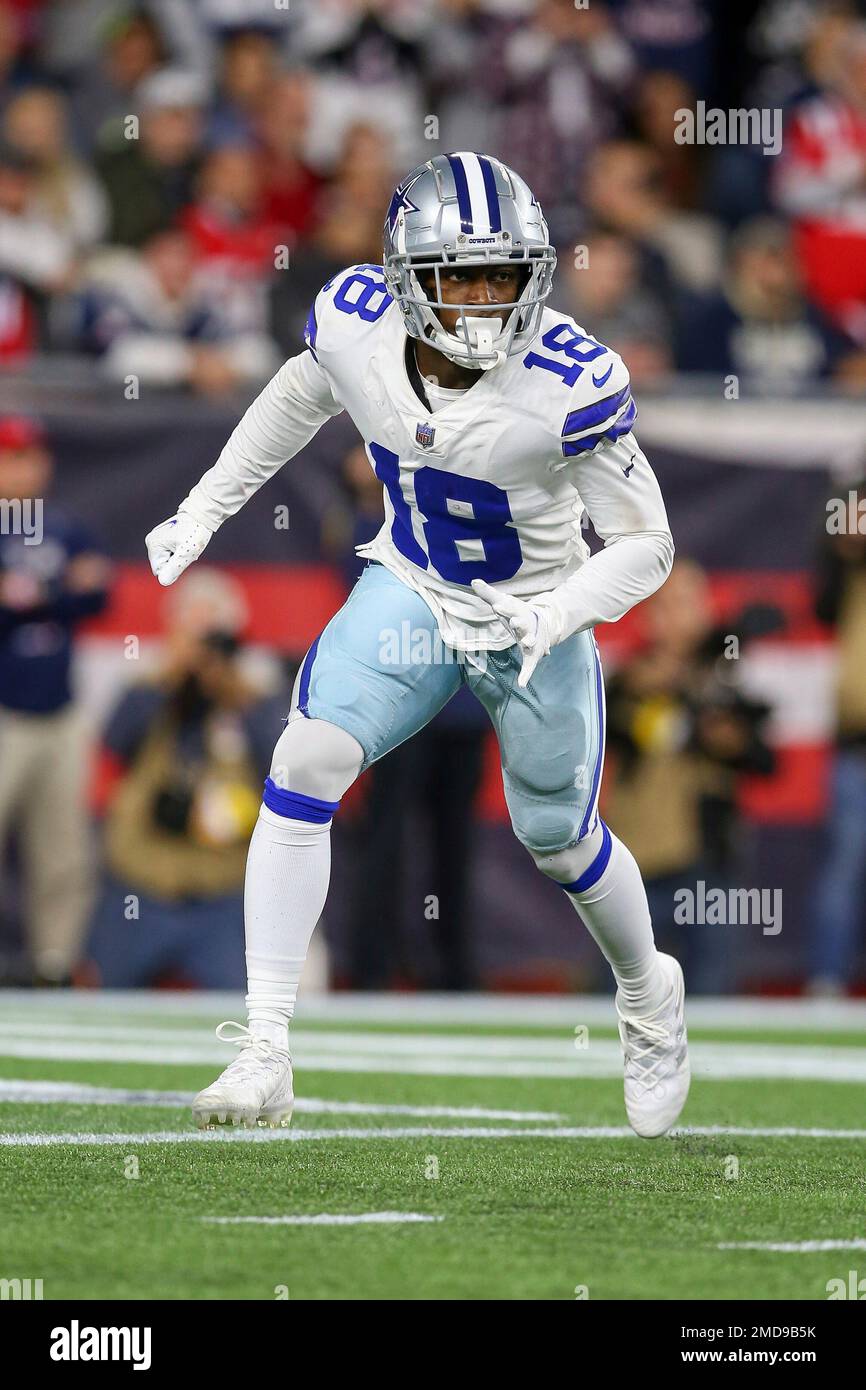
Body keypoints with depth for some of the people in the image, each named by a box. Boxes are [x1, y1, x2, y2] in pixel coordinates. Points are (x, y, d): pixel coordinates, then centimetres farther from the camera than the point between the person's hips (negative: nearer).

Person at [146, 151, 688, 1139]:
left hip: (533, 620, -2)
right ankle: (263, 1060, -15)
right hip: (410, 593, 2)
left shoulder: (569, 386, -30)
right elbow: (301, 397, 6)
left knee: (559, 841, 13)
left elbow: (644, 546, -20)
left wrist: (554, 616, -37)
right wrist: (203, 509, 10)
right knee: (305, 764, -18)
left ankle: (648, 995, 48)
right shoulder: (356, 323, -20)